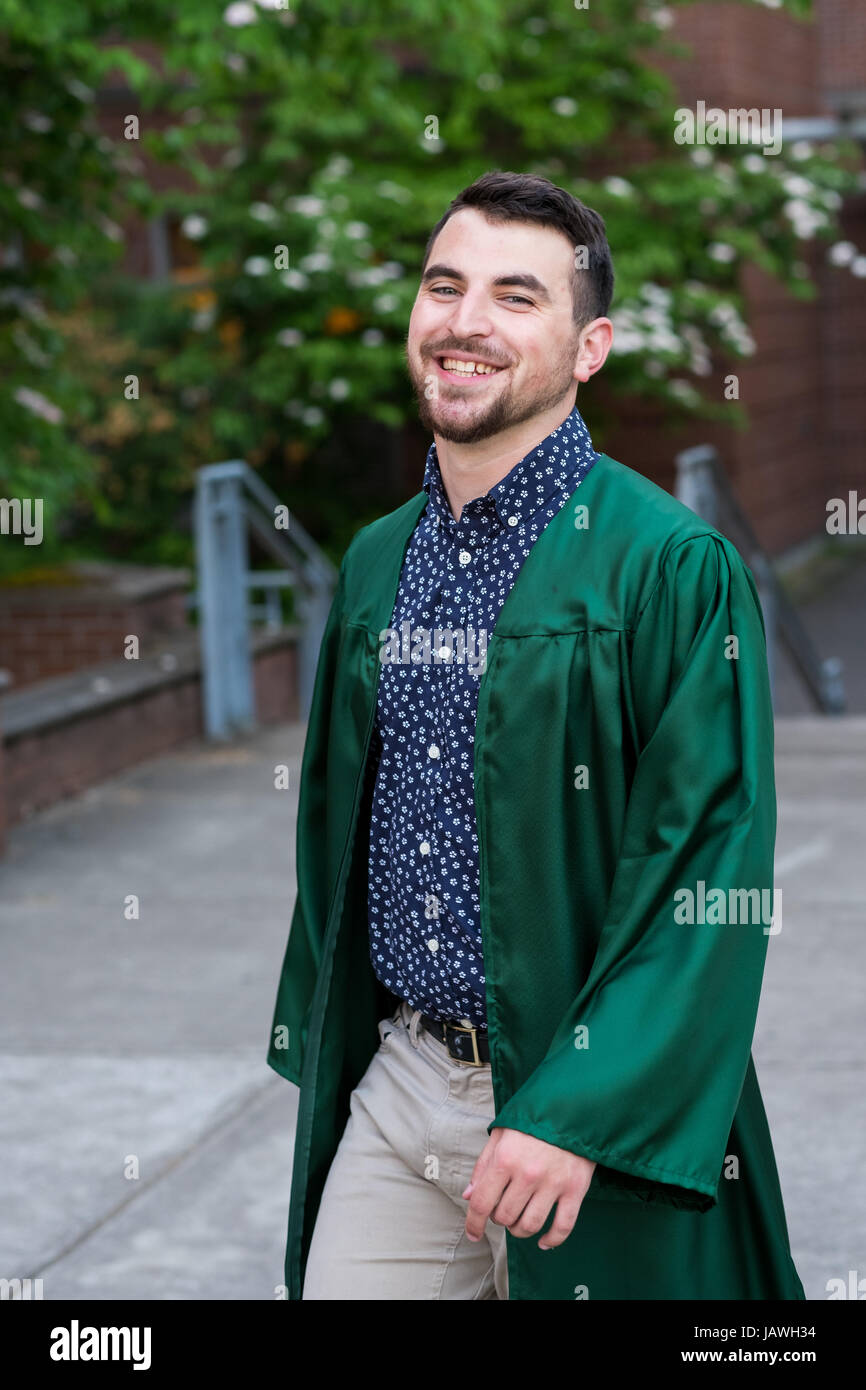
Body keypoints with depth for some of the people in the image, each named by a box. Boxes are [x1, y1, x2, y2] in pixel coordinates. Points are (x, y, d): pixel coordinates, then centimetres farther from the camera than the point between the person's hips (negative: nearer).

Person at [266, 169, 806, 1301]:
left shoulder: (677, 568, -12)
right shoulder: (378, 560, 9)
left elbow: (714, 868, -16)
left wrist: (577, 1114, -21)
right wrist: (318, 1053, 15)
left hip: (596, 1111, -5)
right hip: (394, 1087, 5)